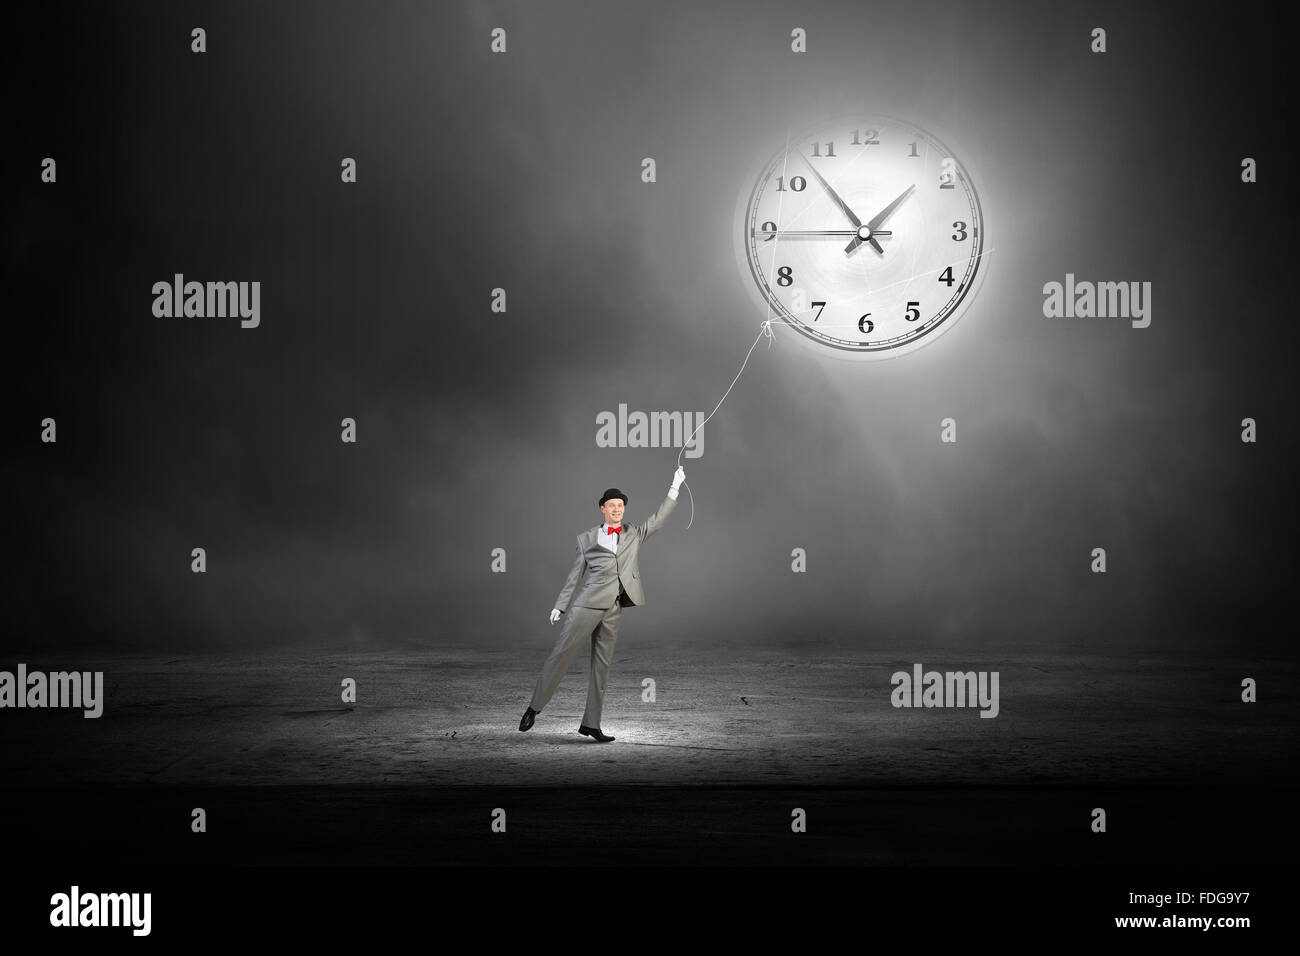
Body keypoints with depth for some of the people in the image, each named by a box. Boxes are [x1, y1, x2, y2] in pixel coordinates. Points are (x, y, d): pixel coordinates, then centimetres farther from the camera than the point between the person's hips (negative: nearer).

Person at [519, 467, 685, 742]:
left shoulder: (633, 535, 16)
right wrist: (560, 605, 5)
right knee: (561, 653, -5)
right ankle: (534, 707, 6)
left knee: (602, 665, 4)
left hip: (613, 609, 3)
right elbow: (575, 574, 8)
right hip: (587, 604, -3)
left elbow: (658, 519, 12)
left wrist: (675, 488, 5)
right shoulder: (587, 538, 8)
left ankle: (590, 724, 8)